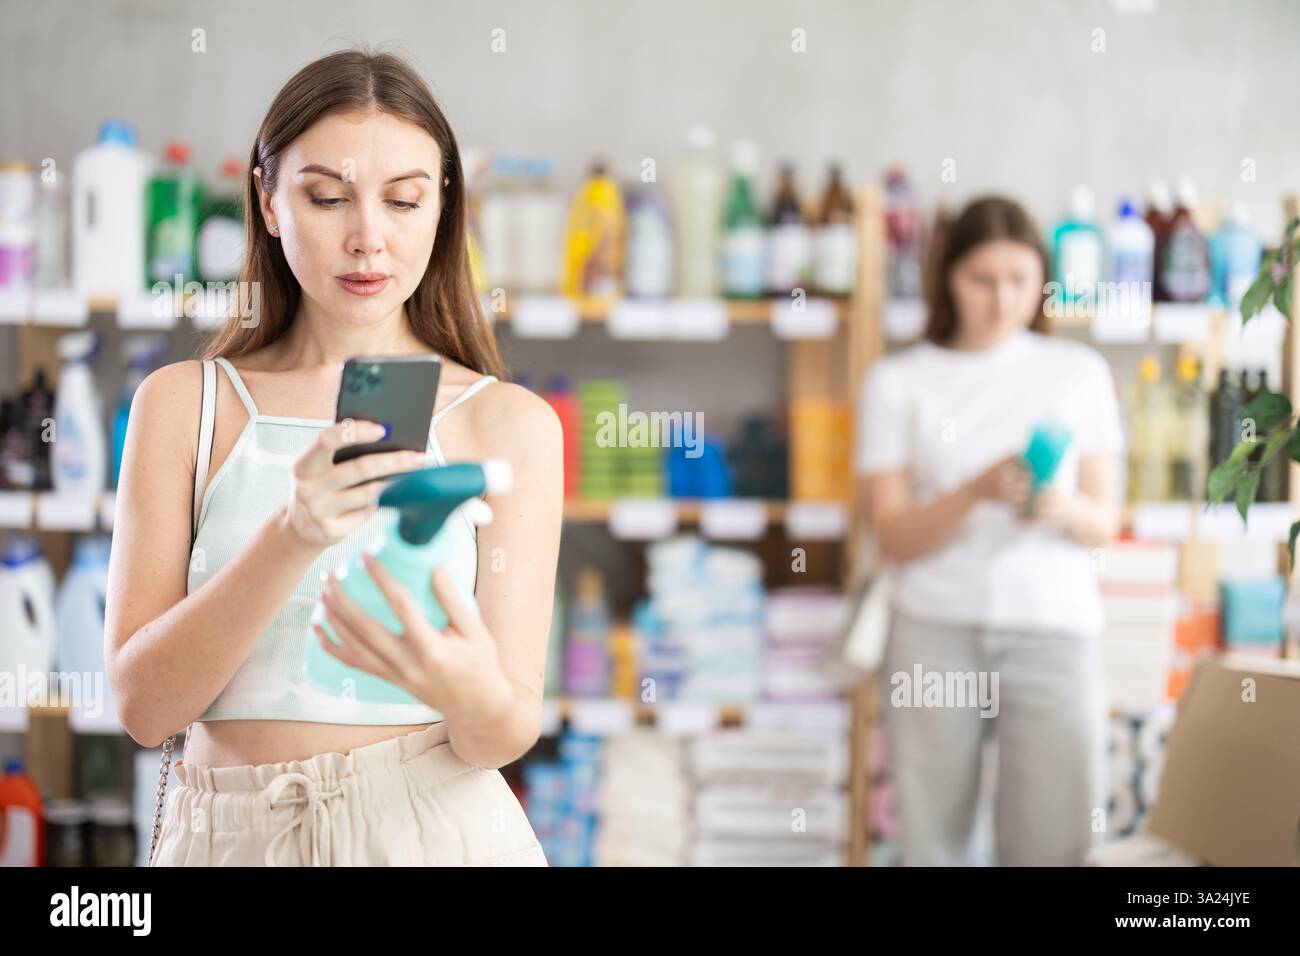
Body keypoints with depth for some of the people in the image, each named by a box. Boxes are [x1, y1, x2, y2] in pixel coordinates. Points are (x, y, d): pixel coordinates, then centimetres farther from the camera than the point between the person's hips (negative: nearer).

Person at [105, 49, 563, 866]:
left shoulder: (509, 422, -3)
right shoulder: (181, 403, 0)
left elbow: (509, 732, -6)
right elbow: (143, 704, -8)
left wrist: (469, 690, -28)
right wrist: (292, 537, -22)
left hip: (439, 828, -1)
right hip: (230, 831, 1)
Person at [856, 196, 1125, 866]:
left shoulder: (1081, 373, 9)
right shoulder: (897, 381, 5)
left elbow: (1104, 525, 8)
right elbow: (892, 538, 0)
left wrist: (1062, 507, -15)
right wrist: (978, 492, -18)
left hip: (1055, 631, 0)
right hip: (936, 631, 0)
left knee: (1051, 846, -8)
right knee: (933, 841, 0)